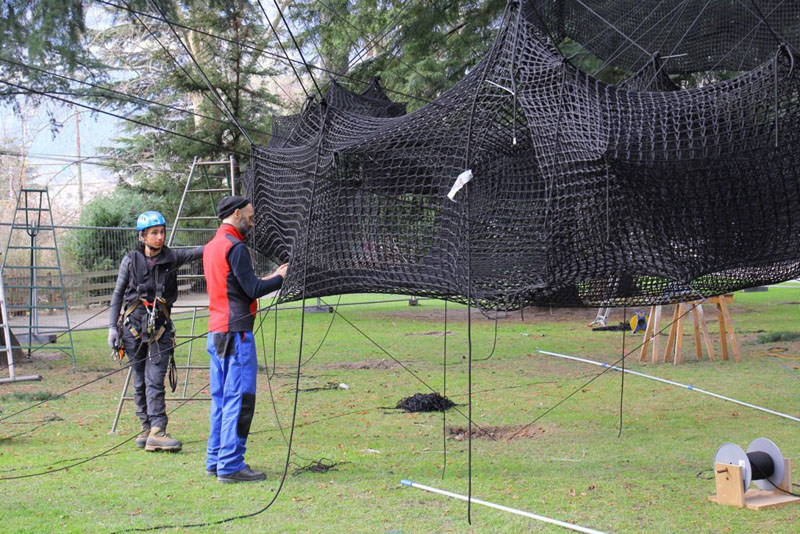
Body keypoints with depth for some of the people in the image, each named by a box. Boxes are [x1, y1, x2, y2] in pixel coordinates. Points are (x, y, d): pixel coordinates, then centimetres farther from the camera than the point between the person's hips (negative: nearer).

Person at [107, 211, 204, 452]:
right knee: (140, 382, 6)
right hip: (133, 325, 1)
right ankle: (147, 427, 15)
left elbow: (197, 253, -11)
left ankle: (157, 431, -15)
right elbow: (118, 294, 7)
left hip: (160, 327, -1)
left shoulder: (171, 258, 2)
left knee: (155, 380, -9)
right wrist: (112, 327, 2)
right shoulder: (131, 260, 2)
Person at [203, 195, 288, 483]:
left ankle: (215, 461, 17)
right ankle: (231, 465, -7)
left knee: (220, 399, 13)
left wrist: (269, 278, 20)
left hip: (215, 332, 10)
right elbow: (252, 290, -14)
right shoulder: (235, 247, -12)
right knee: (239, 399, -7)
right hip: (236, 333, -10)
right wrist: (280, 279, 1)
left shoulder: (210, 247, 17)